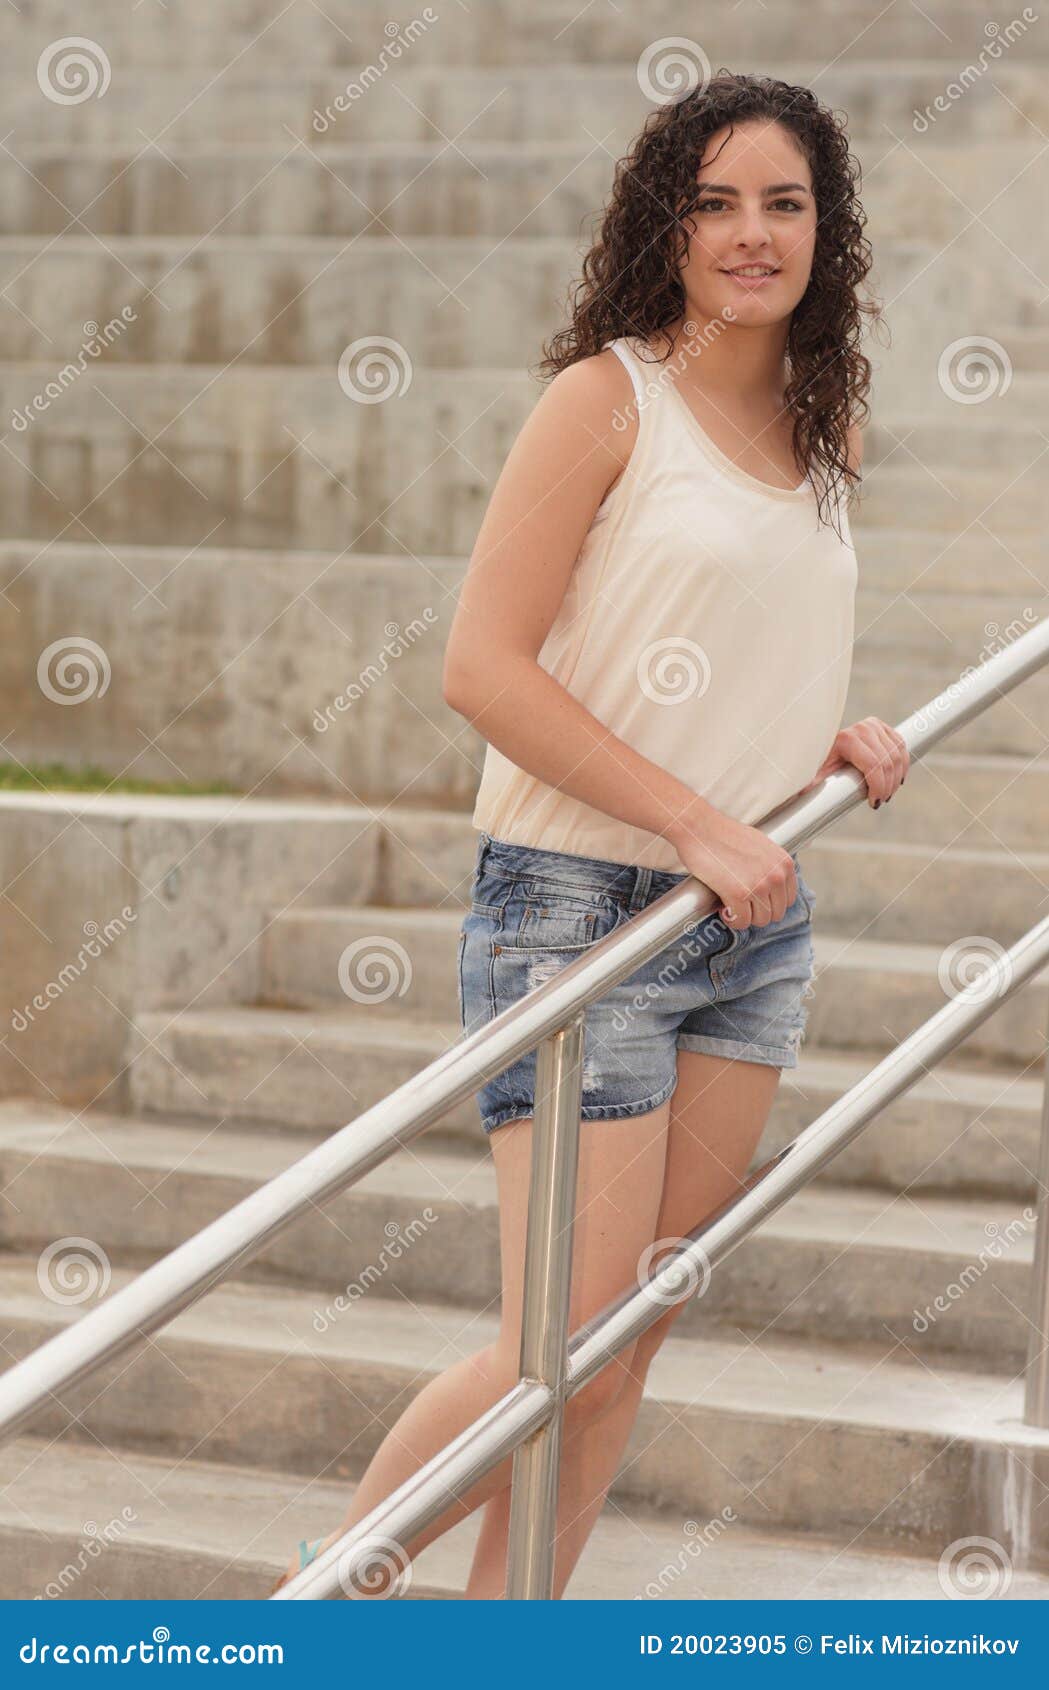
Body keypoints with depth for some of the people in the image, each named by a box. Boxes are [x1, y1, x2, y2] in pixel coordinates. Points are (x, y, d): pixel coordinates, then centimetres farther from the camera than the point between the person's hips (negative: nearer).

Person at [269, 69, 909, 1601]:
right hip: (581, 906, -7)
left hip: (755, 928, 7)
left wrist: (835, 742, 5)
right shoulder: (608, 396, -8)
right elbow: (483, 667, -15)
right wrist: (701, 823, -18)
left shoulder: (821, 435, 12)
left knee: (633, 1340, 9)